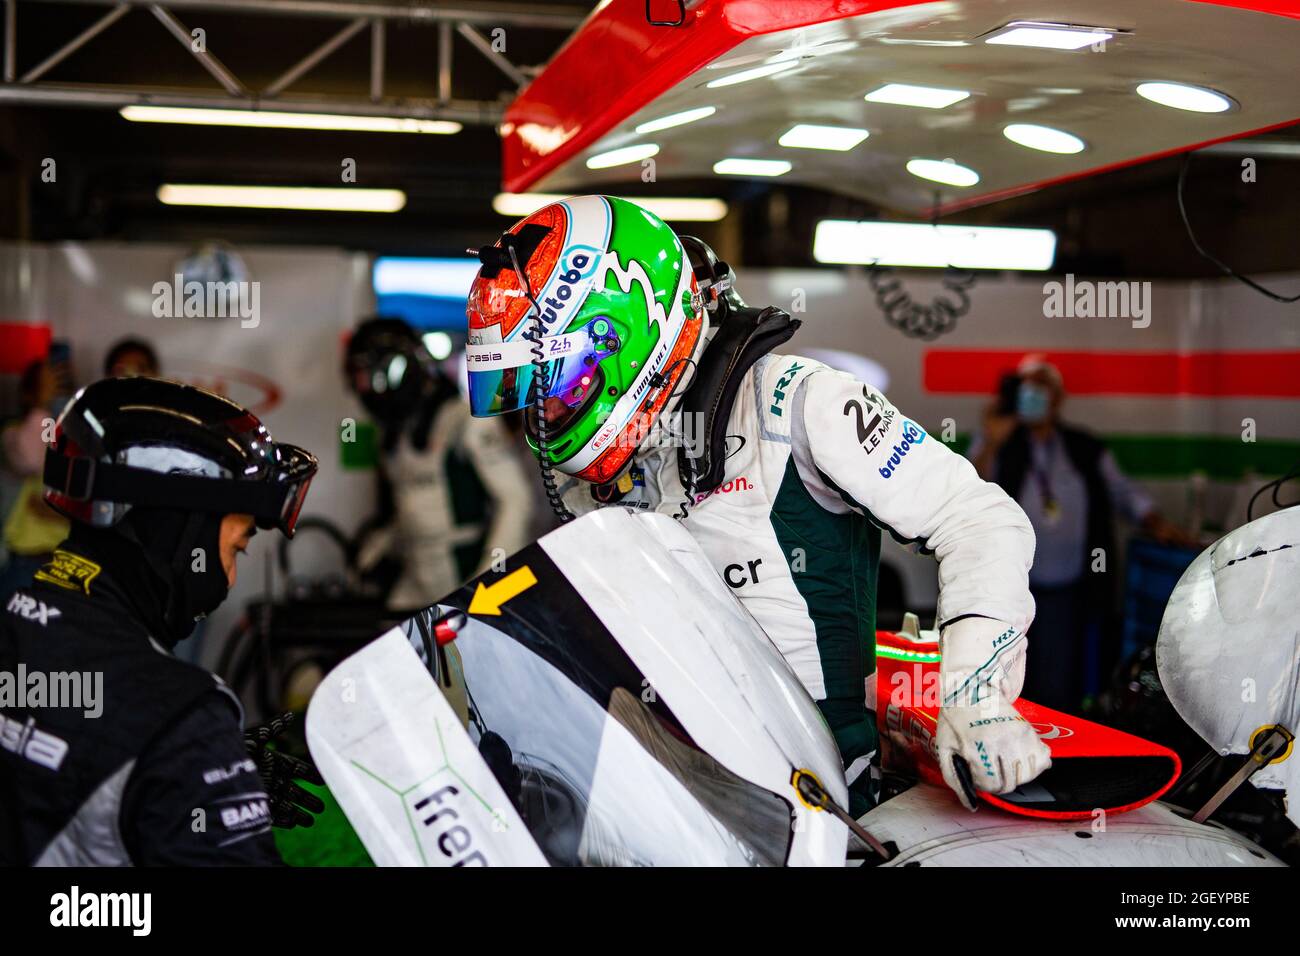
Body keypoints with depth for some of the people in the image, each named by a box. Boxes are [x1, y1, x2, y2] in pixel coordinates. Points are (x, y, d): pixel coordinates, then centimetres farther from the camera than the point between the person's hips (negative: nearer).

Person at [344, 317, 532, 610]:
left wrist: (490, 572, -17)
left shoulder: (467, 418, -9)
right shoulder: (393, 434, 15)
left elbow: (514, 498, -11)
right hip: (418, 582, 7)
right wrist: (386, 539, 9)